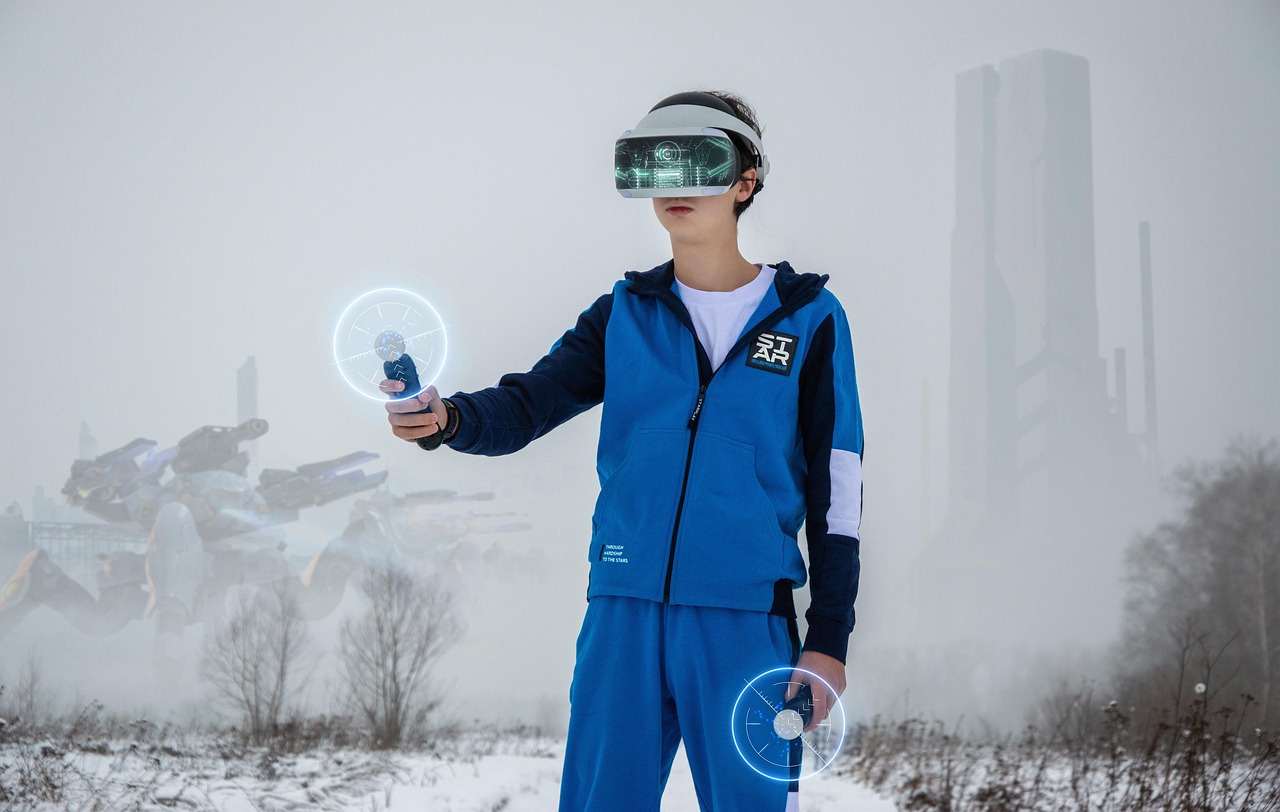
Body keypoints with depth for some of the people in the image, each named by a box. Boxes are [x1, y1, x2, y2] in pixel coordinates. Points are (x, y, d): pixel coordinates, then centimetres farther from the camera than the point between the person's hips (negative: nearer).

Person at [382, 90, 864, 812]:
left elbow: (837, 493, 4)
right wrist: (447, 418, -21)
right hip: (626, 614, 2)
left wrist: (829, 644, -1)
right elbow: (527, 406, 2)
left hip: (746, 620, -2)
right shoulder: (625, 315, 12)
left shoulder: (808, 318, 5)